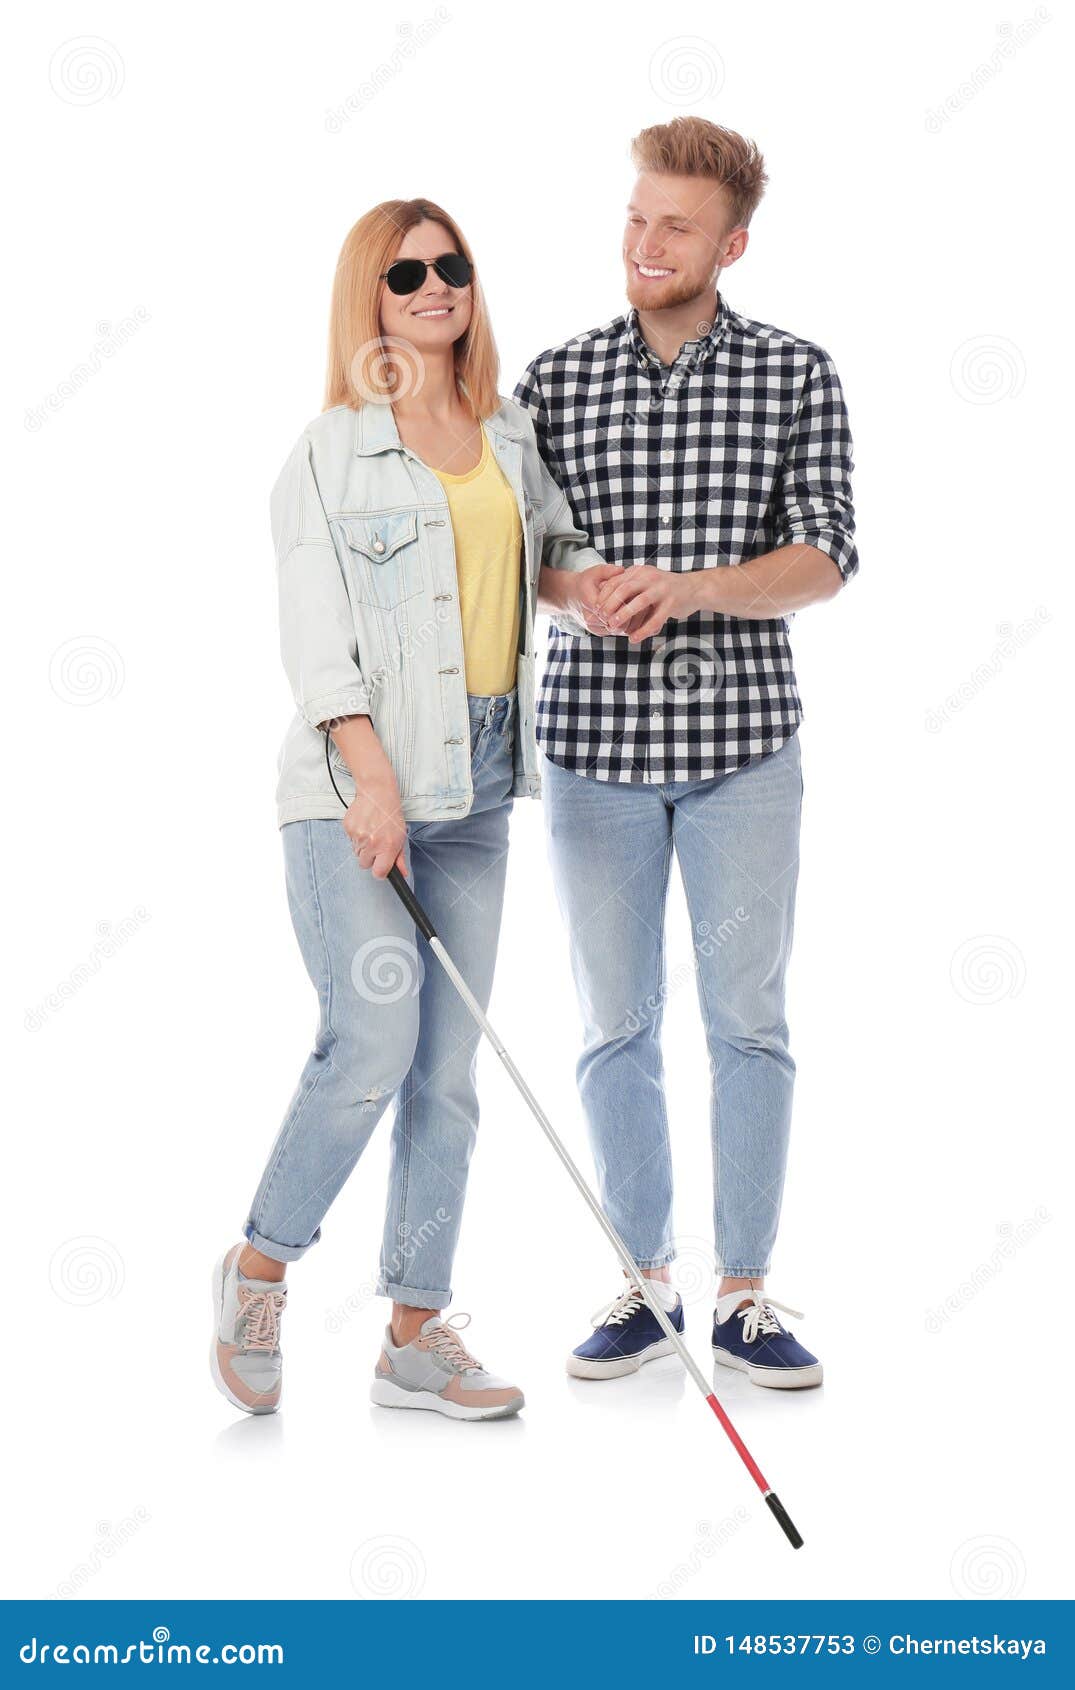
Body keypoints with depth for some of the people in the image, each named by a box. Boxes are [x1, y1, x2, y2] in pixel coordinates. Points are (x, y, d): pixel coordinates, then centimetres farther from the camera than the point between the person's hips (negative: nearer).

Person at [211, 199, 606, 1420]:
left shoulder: (512, 440, 13)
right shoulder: (330, 450, -2)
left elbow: (562, 550, 29)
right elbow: (313, 631, -9)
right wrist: (372, 773, -19)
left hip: (475, 782, 5)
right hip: (353, 773, -5)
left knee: (448, 1070, 6)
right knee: (373, 1040, -15)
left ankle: (415, 1336, 15)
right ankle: (259, 1268, 10)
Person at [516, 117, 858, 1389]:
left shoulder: (794, 375, 2)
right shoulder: (555, 379, 5)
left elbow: (826, 557, -7)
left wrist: (688, 586, -22)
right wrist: (576, 593, -16)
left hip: (742, 749, -1)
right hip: (595, 745, 1)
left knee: (749, 1022, 4)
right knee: (617, 1027, 8)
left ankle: (743, 1298, 15)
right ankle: (641, 1284, 21)